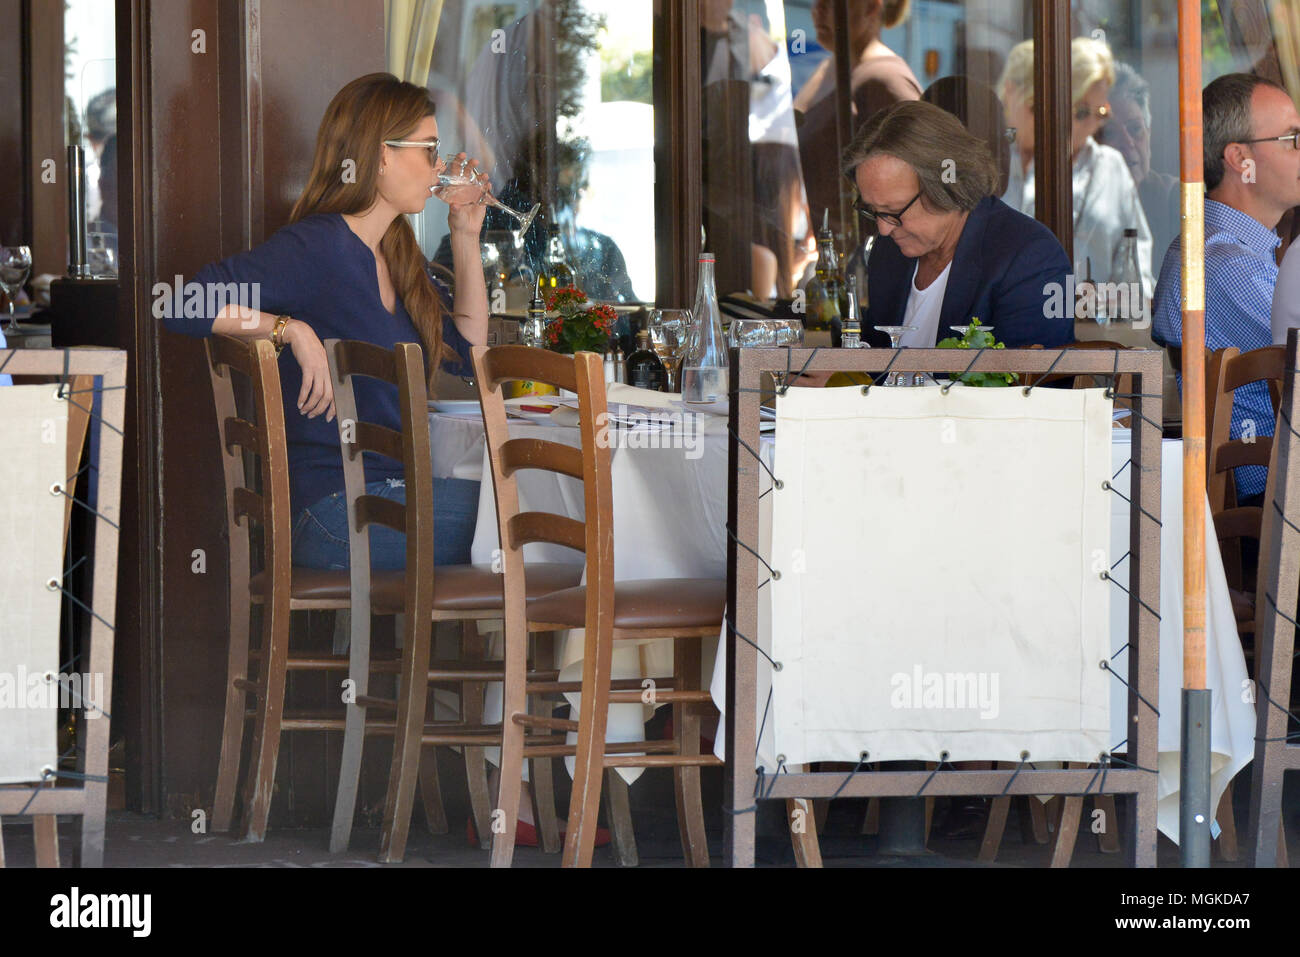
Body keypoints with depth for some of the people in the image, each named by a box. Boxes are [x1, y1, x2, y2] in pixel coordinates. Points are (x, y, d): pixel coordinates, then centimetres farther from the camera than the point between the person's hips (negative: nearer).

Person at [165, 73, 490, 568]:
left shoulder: (397, 254, 16)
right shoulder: (319, 247, -11)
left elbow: (467, 353, 25)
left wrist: (467, 237, 19)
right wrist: (294, 331, -26)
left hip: (391, 496, 9)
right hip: (335, 513, -9)